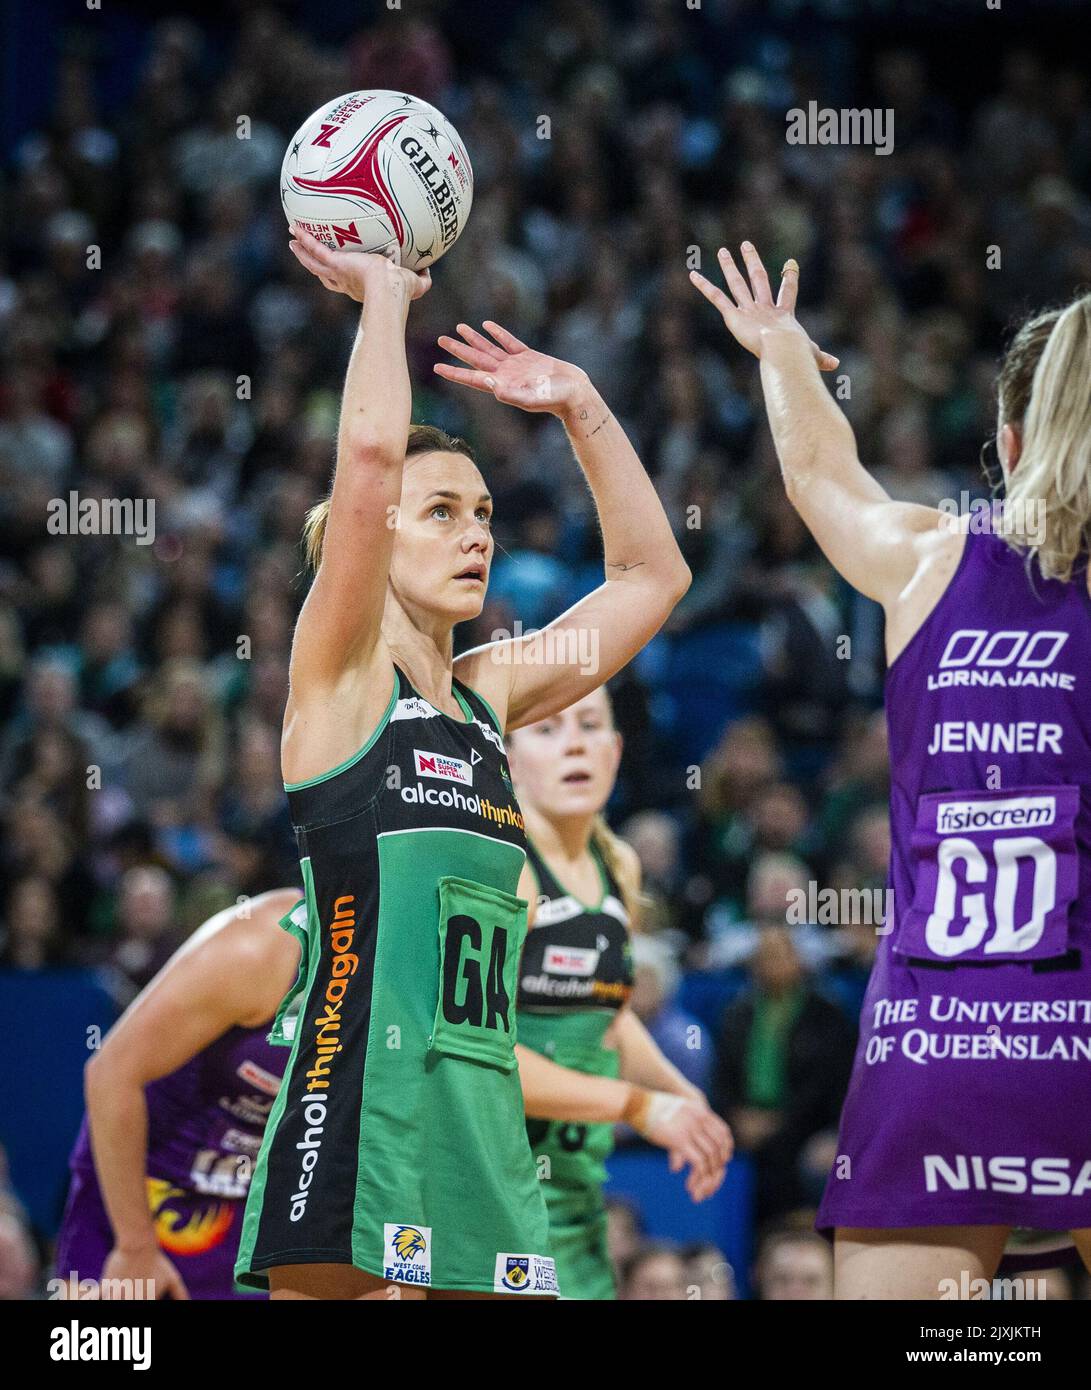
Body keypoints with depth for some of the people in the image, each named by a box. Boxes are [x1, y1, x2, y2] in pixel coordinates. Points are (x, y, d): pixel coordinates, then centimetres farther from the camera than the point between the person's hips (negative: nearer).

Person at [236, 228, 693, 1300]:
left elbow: (651, 574, 25)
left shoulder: (486, 697, 17)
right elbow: (369, 450, -15)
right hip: (359, 1119, -7)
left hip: (483, 1126, 7)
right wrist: (383, 293, -2)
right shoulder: (339, 677, -1)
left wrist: (580, 406, 20)